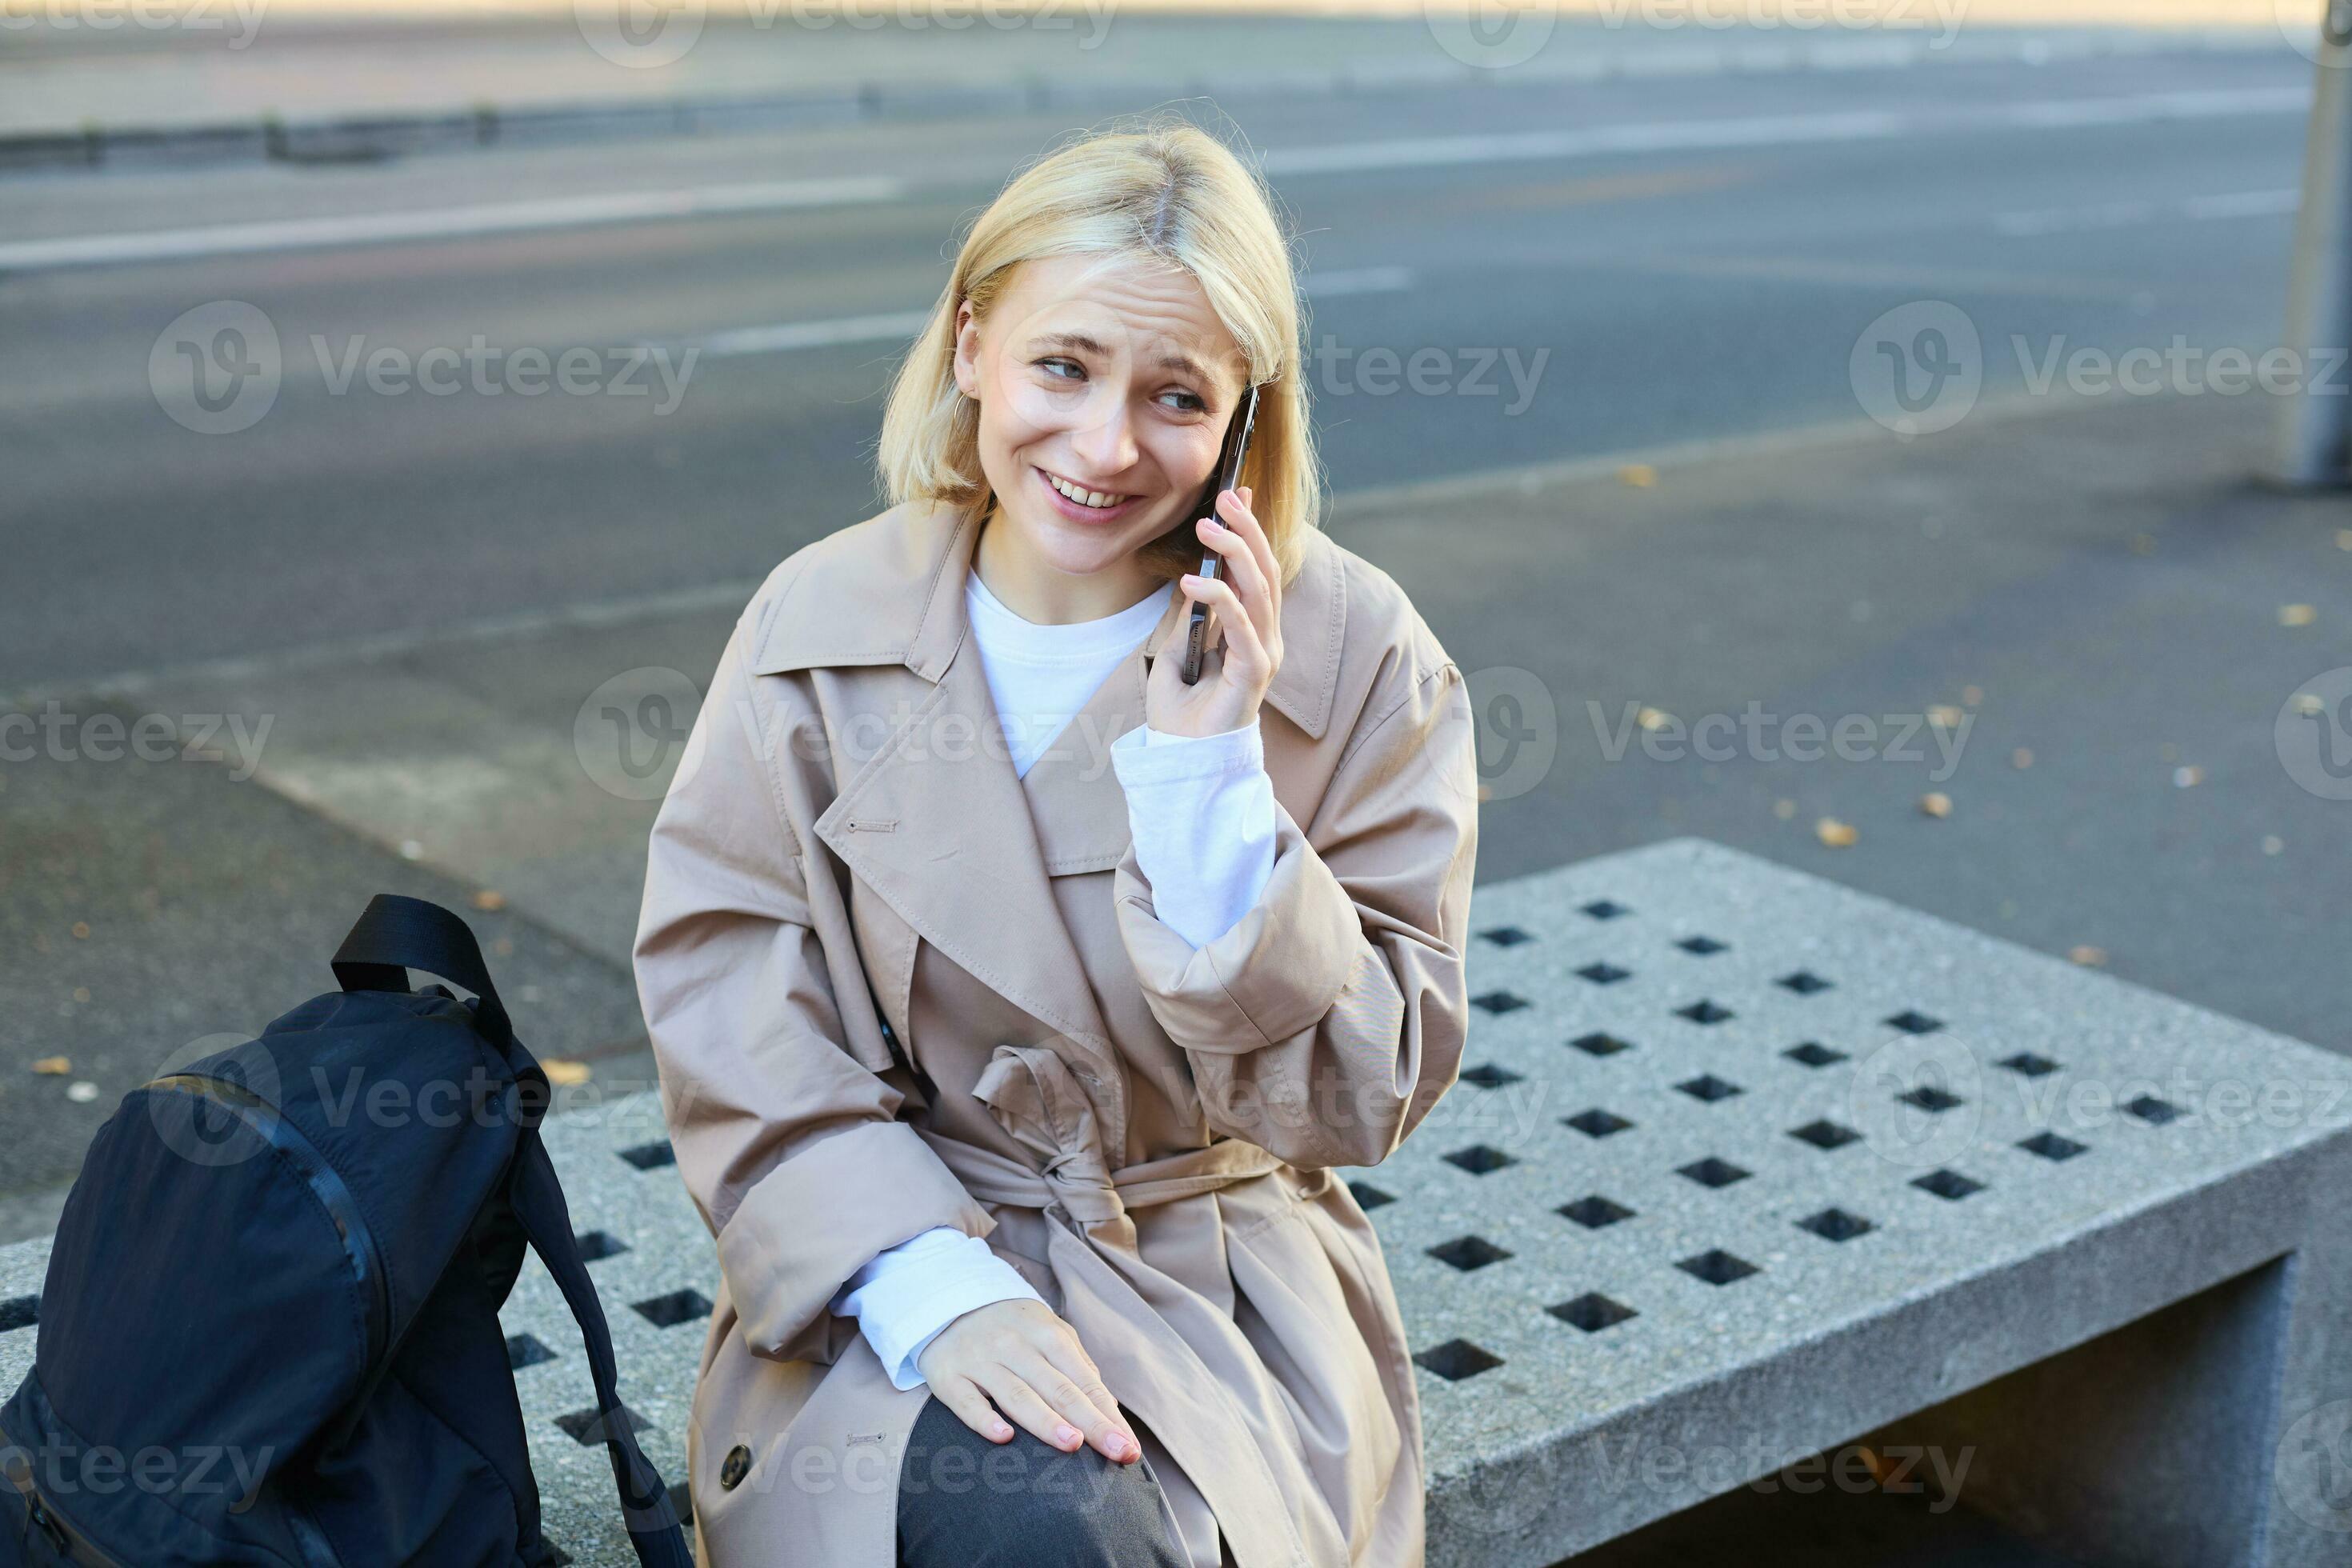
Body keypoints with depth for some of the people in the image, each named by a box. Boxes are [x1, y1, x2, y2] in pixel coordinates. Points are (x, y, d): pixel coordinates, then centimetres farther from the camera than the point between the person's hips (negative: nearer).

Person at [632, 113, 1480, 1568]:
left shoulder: (1360, 661, -7)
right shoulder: (818, 630, -4)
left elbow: (1357, 1100, -7)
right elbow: (739, 1046, -5)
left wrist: (1206, 766, -19)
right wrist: (937, 1292, -20)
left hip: (1217, 1271, 0)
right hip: (886, 1267, 0)